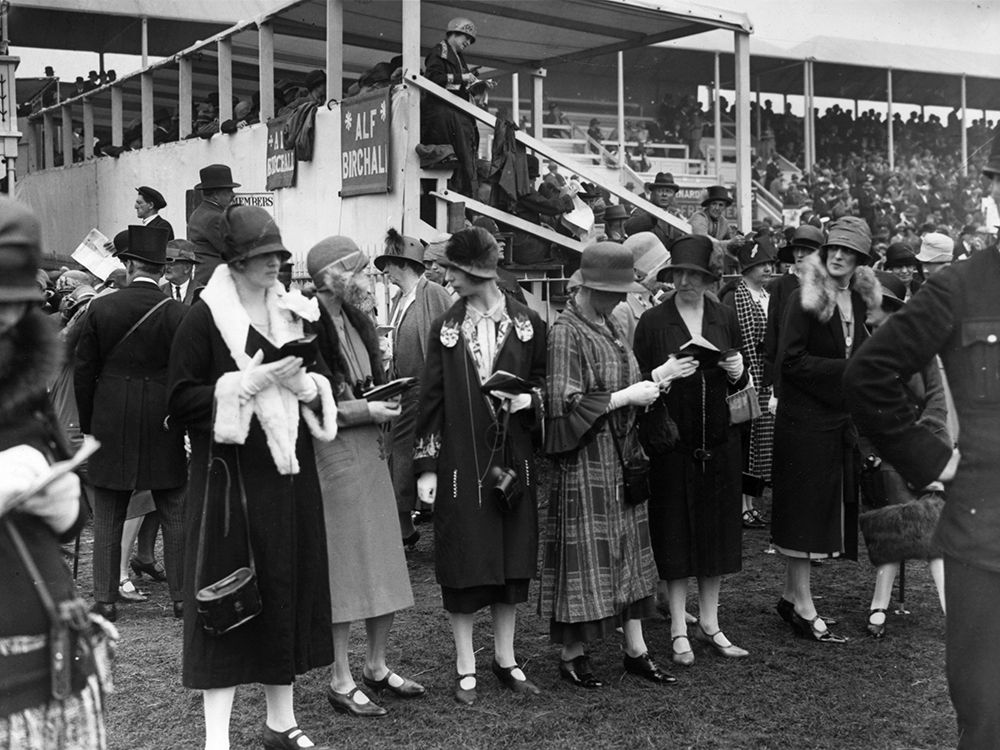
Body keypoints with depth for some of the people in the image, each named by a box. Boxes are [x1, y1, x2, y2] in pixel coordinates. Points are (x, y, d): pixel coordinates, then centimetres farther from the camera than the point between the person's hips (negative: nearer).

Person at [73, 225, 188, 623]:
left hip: (111, 426, 1)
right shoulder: (176, 312, -7)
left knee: (107, 519, 9)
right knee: (175, 515, 8)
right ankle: (182, 595, 10)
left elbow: (84, 371, 1)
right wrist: (185, 422, 5)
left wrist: (87, 425, 11)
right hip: (162, 426, -1)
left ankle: (105, 599, 12)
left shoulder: (100, 307, -2)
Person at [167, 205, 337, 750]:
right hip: (231, 474, -6)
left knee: (290, 593, 11)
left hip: (291, 473, 6)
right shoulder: (205, 318, -6)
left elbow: (324, 389, 15)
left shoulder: (296, 313, 12)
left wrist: (301, 382, -8)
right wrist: (251, 381, -18)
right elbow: (183, 400, -10)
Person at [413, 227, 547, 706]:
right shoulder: (445, 329, 2)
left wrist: (530, 399, -12)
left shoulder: (527, 324, 2)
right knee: (464, 563, 1)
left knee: (513, 558, 8)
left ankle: (505, 658, 23)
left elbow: (544, 380, 11)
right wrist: (426, 465, -5)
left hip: (513, 459, 1)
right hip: (460, 462, -1)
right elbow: (432, 398, 1)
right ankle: (465, 667, 12)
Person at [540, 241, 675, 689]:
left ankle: (636, 650, 20)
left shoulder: (610, 325, 11)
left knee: (627, 550, 11)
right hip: (584, 460, -8)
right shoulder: (565, 331, -14)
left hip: (620, 455, 8)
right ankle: (572, 654, 13)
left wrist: (649, 382, 2)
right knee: (584, 551, 0)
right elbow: (565, 401, -19)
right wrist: (626, 396, -17)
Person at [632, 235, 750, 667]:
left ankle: (709, 623, 21)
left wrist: (737, 371, -9)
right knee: (675, 534, 1)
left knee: (717, 530, 9)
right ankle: (679, 629, 12)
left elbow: (740, 386, 13)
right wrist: (662, 375, -22)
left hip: (718, 441, 4)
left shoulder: (725, 319, 7)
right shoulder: (653, 322, -4)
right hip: (670, 442, -3)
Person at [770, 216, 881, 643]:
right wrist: (845, 369, -17)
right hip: (804, 420, -7)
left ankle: (792, 597, 22)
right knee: (805, 510, -3)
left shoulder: (858, 301, 10)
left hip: (840, 421, 7)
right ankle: (802, 608, 4)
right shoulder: (806, 299, -11)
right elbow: (790, 361, -16)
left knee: (826, 510, 11)